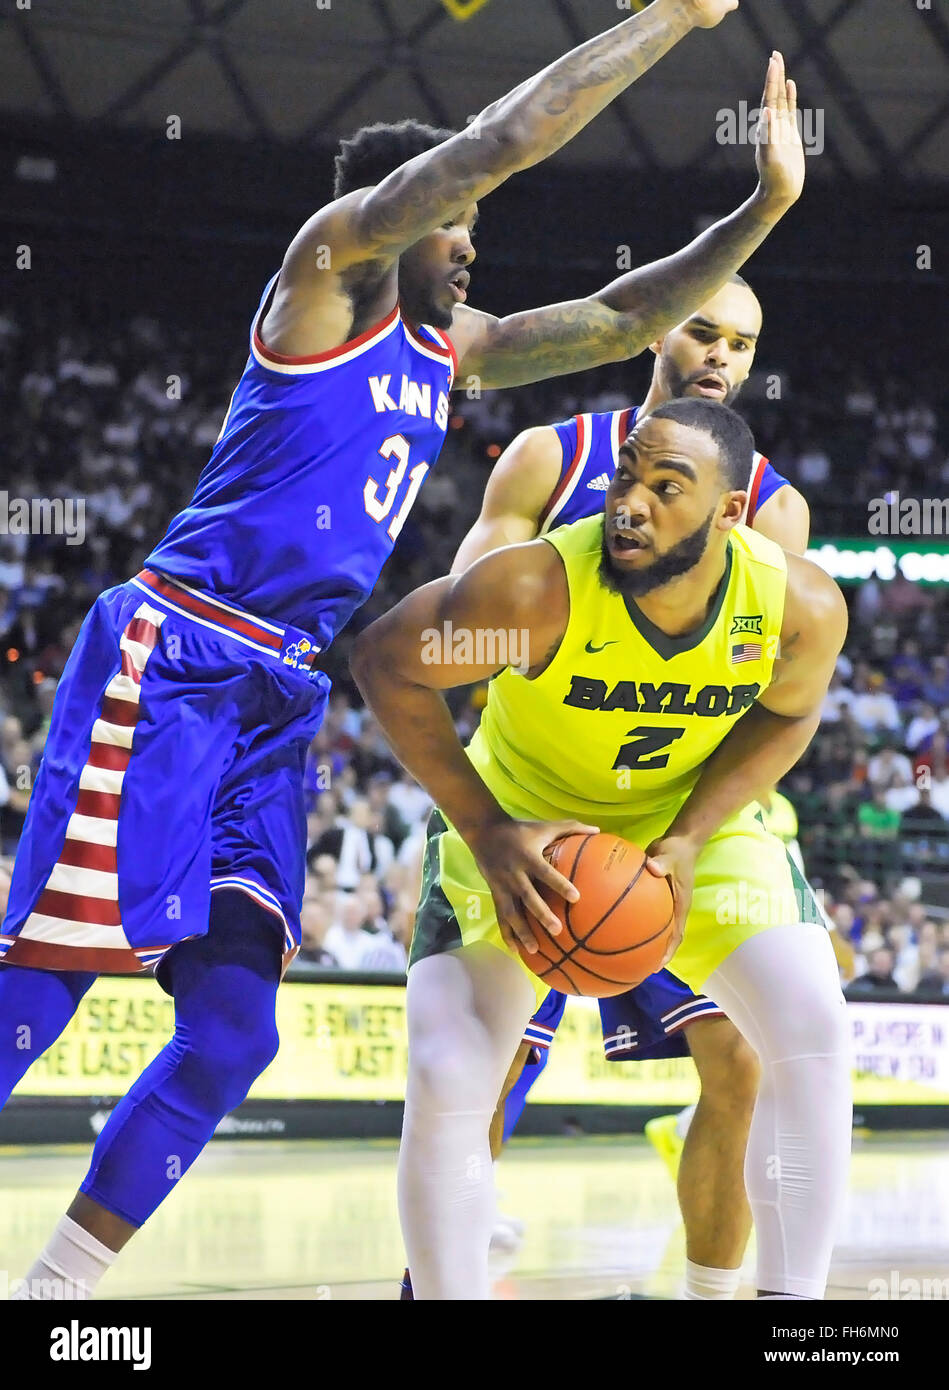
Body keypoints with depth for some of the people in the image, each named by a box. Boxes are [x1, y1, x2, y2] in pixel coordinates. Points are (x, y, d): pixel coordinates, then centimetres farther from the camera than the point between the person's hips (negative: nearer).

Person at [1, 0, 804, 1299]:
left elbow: (618, 321, 25)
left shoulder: (445, 348, 21)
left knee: (231, 1034, 1)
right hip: (168, 666, -9)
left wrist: (764, 207, 13)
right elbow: (504, 135, -11)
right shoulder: (331, 267, -2)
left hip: (274, 706, 9)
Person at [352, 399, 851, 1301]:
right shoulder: (537, 589, -34)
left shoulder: (803, 608, -24)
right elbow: (386, 661, -19)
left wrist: (689, 837, -16)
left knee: (813, 1037, -16)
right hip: (520, 827, -2)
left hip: (696, 820, 2)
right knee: (444, 1080, -17)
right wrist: (487, 834, -24)